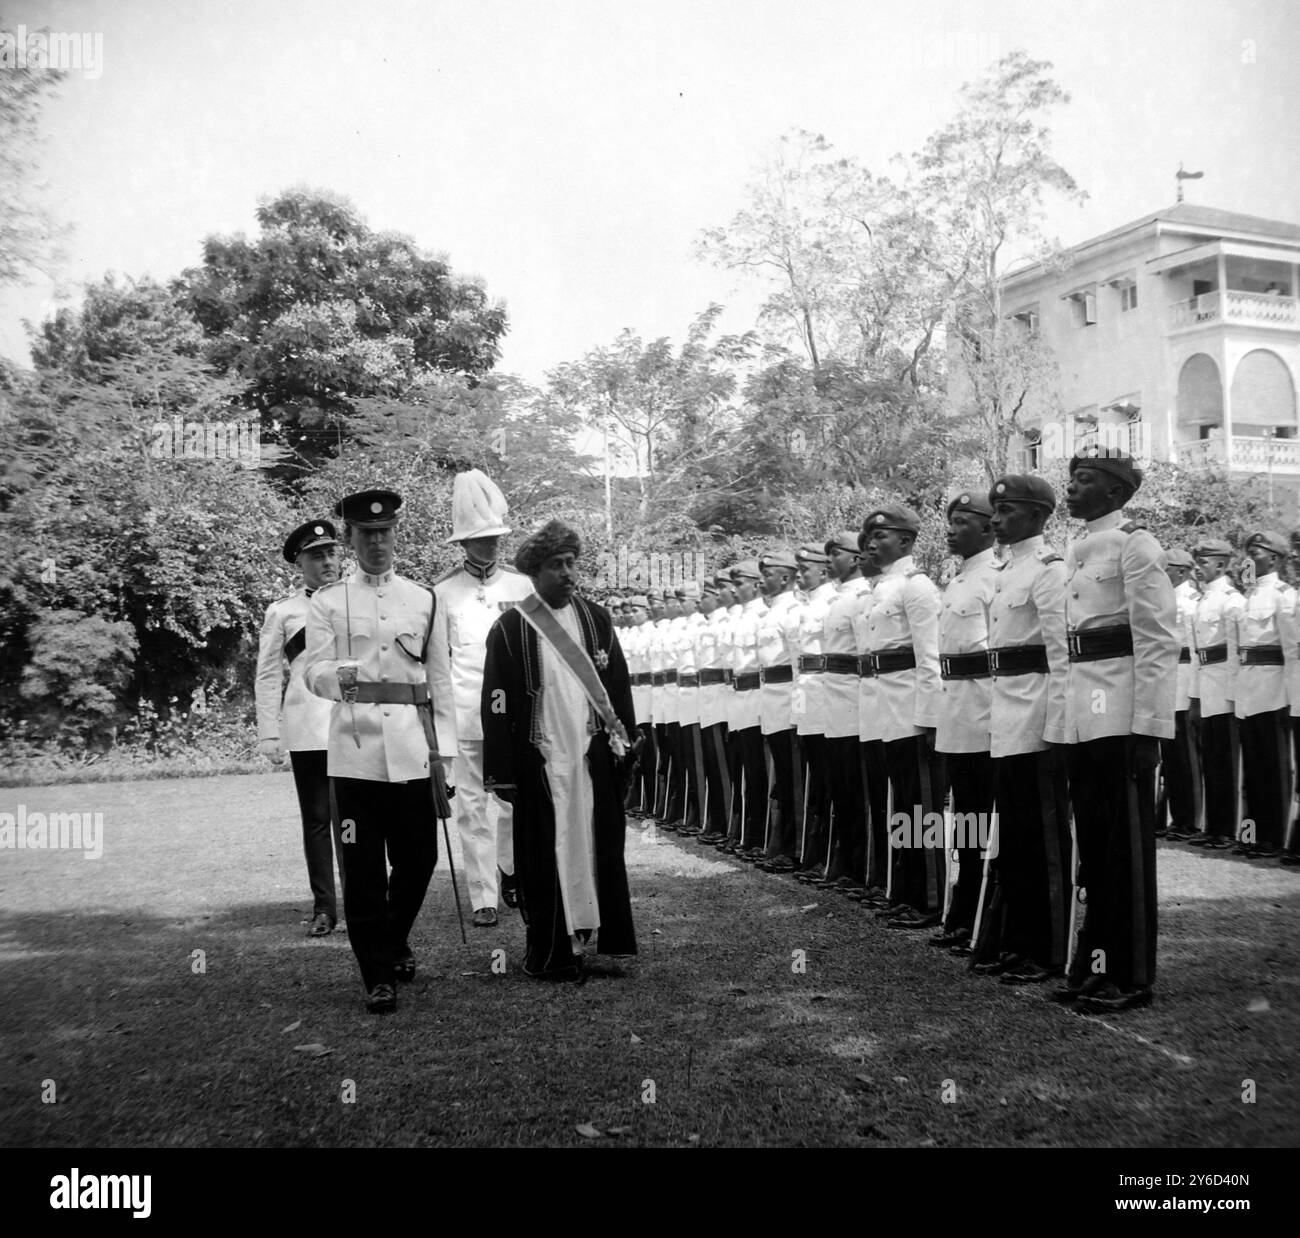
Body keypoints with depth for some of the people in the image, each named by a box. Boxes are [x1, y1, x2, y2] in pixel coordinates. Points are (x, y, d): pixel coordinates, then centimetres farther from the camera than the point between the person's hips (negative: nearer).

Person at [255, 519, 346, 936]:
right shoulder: (282, 612, 7)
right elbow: (267, 676, 6)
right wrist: (269, 735, 0)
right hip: (306, 730, 0)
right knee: (316, 820, 5)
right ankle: (323, 906, 13)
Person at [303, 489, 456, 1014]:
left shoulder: (424, 599, 12)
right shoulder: (328, 601, 7)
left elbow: (440, 677, 13)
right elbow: (314, 671, -2)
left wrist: (443, 748, 7)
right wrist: (340, 676, -26)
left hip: (413, 749, 2)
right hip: (356, 749, -2)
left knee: (418, 857, 6)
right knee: (363, 867, -1)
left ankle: (394, 942, 33)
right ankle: (378, 975, 11)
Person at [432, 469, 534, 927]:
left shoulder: (521, 585, 8)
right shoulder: (444, 592, 3)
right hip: (465, 713, -1)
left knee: (515, 799, 4)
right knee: (472, 806, 1)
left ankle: (510, 868, 30)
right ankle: (483, 898, 9)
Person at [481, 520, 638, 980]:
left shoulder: (596, 619, 8)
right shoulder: (510, 628, -4)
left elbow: (619, 688, 11)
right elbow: (497, 705, -5)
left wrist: (624, 747, 8)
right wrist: (502, 773, -7)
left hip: (594, 757, 4)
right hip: (540, 761, -4)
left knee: (599, 851, 8)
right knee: (547, 856, 2)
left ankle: (592, 938, 20)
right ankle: (551, 954, 13)